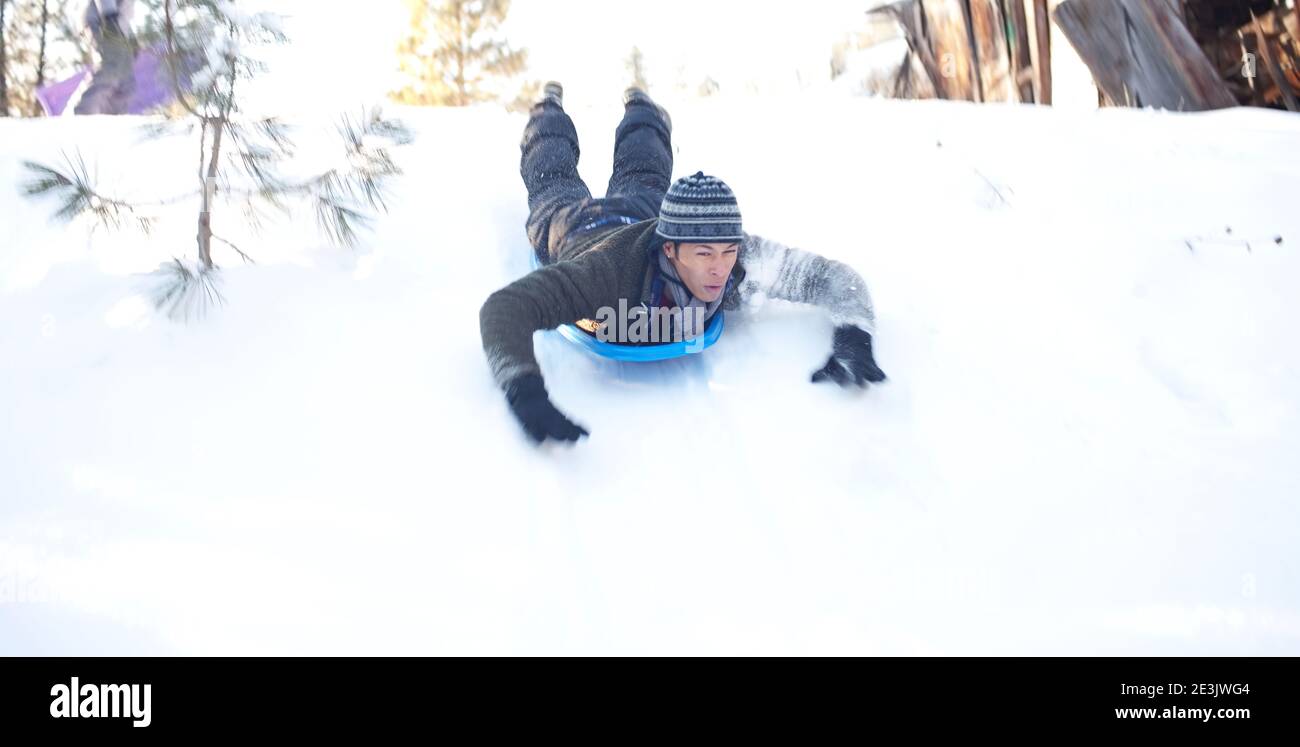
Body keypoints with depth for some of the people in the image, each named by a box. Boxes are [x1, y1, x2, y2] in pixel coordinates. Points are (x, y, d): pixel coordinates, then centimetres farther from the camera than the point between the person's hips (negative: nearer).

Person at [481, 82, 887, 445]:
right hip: (570, 222, -2)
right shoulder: (612, 270, -56)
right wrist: (525, 392, -81)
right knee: (553, 179, 35)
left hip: (645, 210, 2)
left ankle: (639, 106, 67)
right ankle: (550, 107, 63)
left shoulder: (745, 260, -46)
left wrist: (853, 337, -57)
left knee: (643, 177, 39)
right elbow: (503, 307, -63)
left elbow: (832, 276, -36)